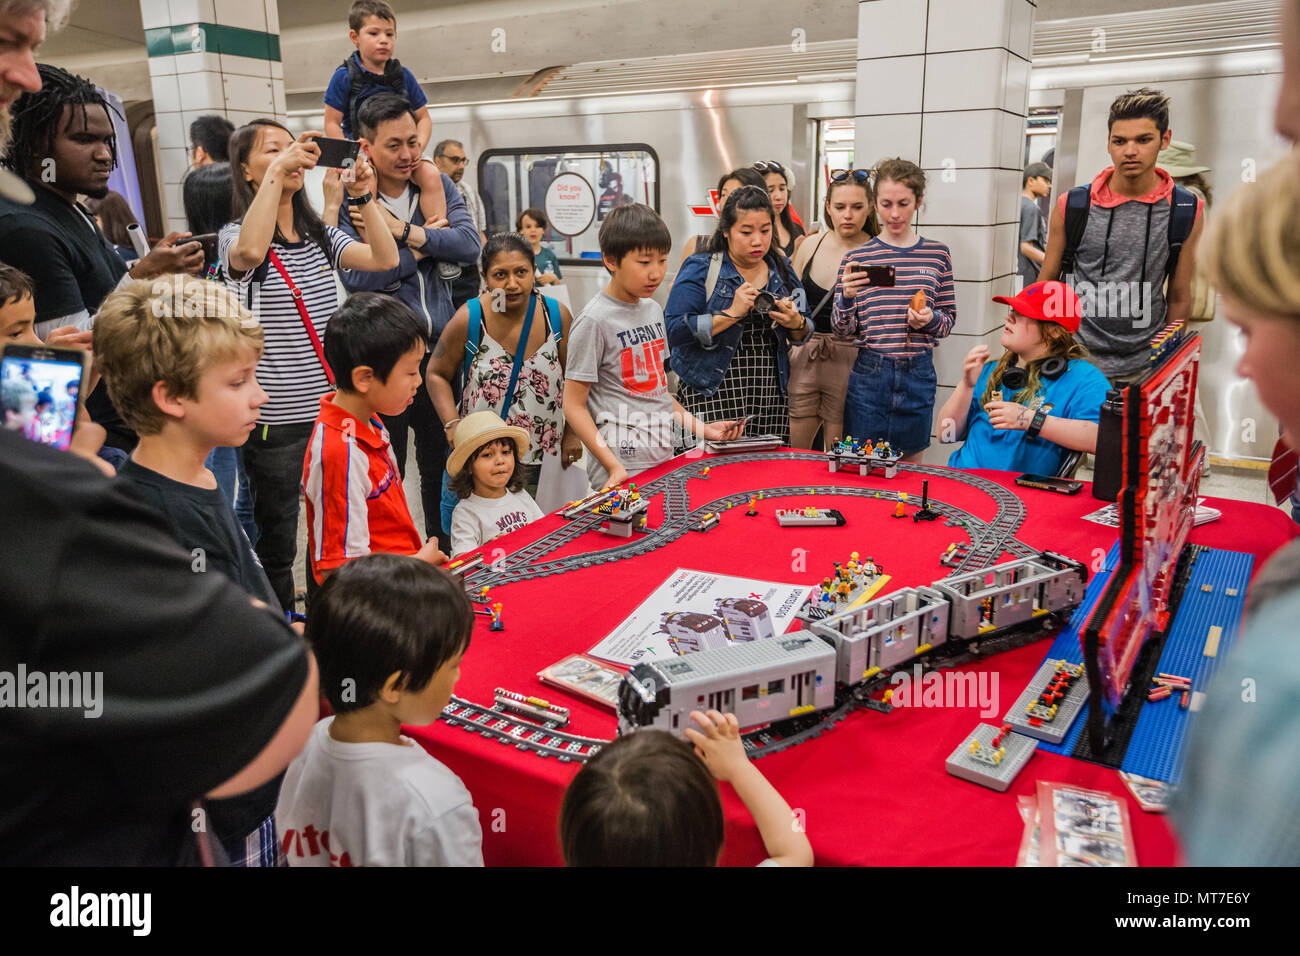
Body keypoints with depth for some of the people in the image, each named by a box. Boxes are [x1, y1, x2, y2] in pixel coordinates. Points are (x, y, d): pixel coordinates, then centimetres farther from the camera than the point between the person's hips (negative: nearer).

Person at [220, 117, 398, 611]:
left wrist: (363, 195, -12)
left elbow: (385, 259, -1)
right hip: (274, 419, -5)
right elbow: (249, 251, -31)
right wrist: (276, 170, -26)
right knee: (277, 545, 7)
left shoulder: (319, 235, 12)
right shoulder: (235, 236, -6)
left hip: (331, 410, 5)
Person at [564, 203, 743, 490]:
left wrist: (701, 428, 10)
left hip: (664, 459, 7)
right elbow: (574, 405, -12)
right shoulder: (595, 321, -12)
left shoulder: (653, 310, 10)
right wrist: (614, 466, -20)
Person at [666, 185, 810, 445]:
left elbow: (805, 333, 18)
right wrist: (732, 314, -19)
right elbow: (674, 331, -14)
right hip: (712, 399, -4)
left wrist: (796, 324, -5)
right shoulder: (700, 269, -2)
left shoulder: (781, 269, 13)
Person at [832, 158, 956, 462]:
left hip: (919, 374, 2)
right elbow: (842, 331, 1)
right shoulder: (856, 258, 1)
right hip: (870, 373, -1)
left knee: (909, 466, 13)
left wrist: (930, 320, -11)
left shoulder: (937, 254, 5)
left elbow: (949, 318, 11)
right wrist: (847, 297, -17)